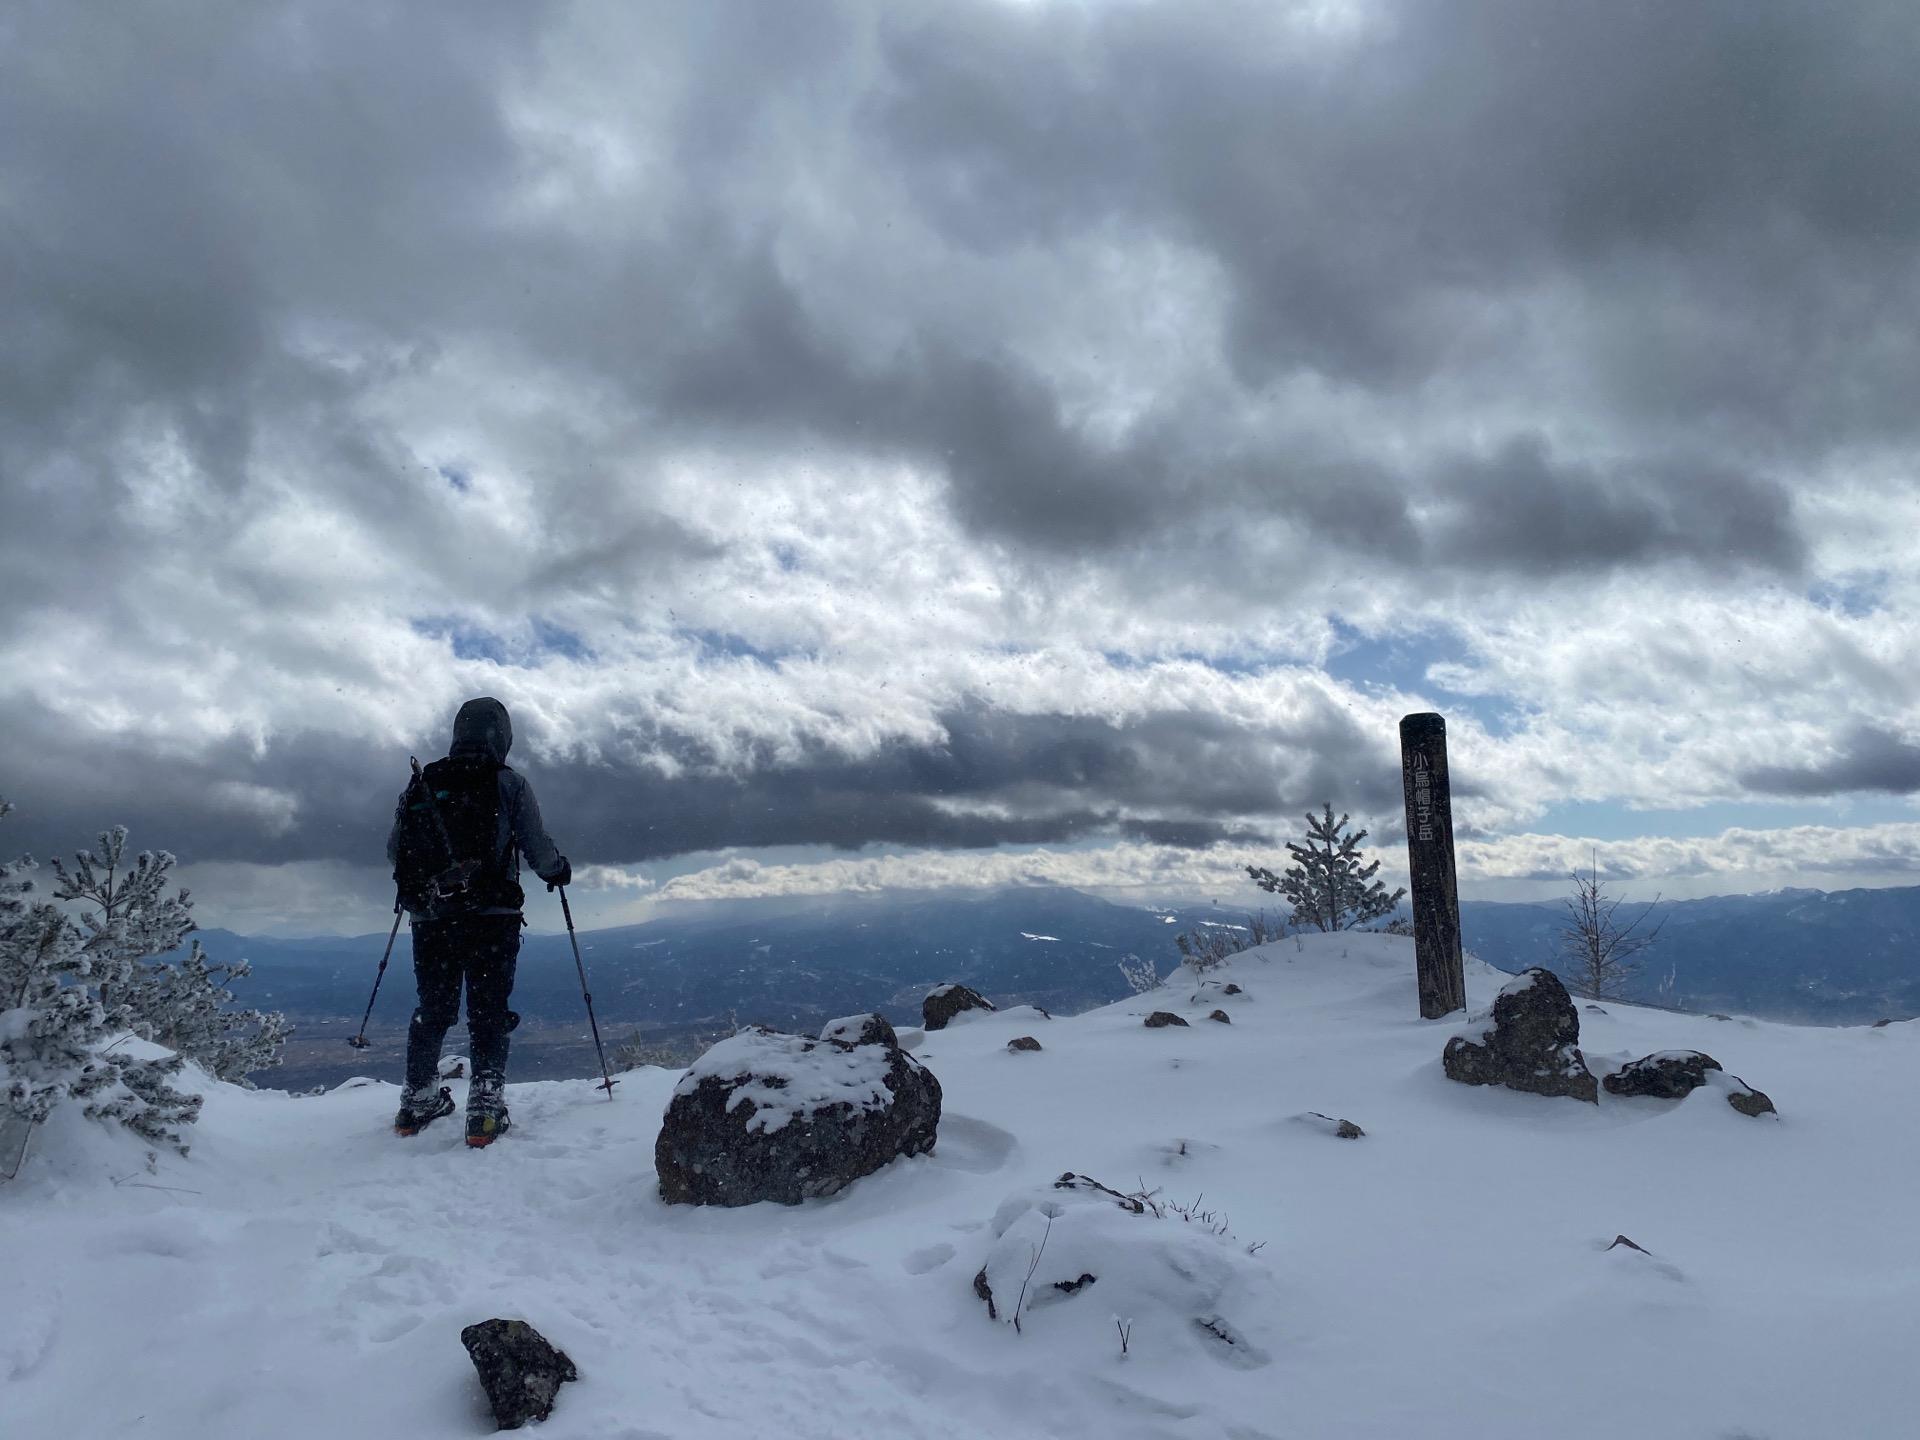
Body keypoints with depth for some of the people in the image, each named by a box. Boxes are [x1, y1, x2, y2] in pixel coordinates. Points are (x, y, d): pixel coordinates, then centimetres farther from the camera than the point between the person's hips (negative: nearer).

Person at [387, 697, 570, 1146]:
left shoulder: (421, 786, 5)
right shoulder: (509, 784, -5)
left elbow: (394, 851, 12)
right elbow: (538, 849, -5)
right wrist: (559, 869, 16)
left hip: (430, 920, 4)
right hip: (491, 920, -4)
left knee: (432, 1009, 18)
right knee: (489, 1012, 4)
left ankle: (418, 1100, 26)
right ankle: (485, 1105, -4)